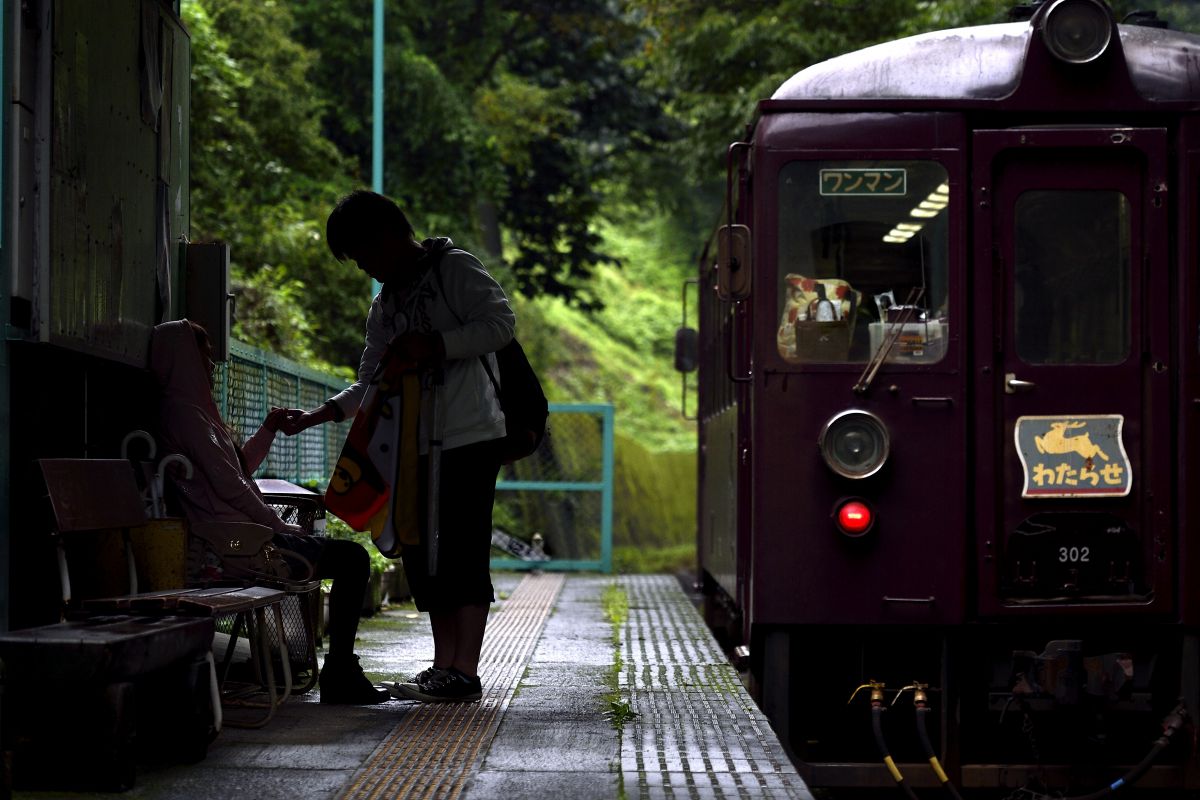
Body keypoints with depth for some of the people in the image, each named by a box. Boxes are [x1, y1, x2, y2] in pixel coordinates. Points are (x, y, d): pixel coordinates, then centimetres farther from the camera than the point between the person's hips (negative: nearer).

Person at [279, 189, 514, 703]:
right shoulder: (385, 304, 20)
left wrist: (434, 345, -19)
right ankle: (444, 666, 10)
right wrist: (317, 415, 5)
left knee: (462, 551, -10)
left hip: (469, 439, -8)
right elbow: (371, 384, 19)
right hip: (419, 444, 8)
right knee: (421, 553, 5)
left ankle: (465, 672, -11)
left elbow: (501, 323, -13)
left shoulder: (455, 268, -2)